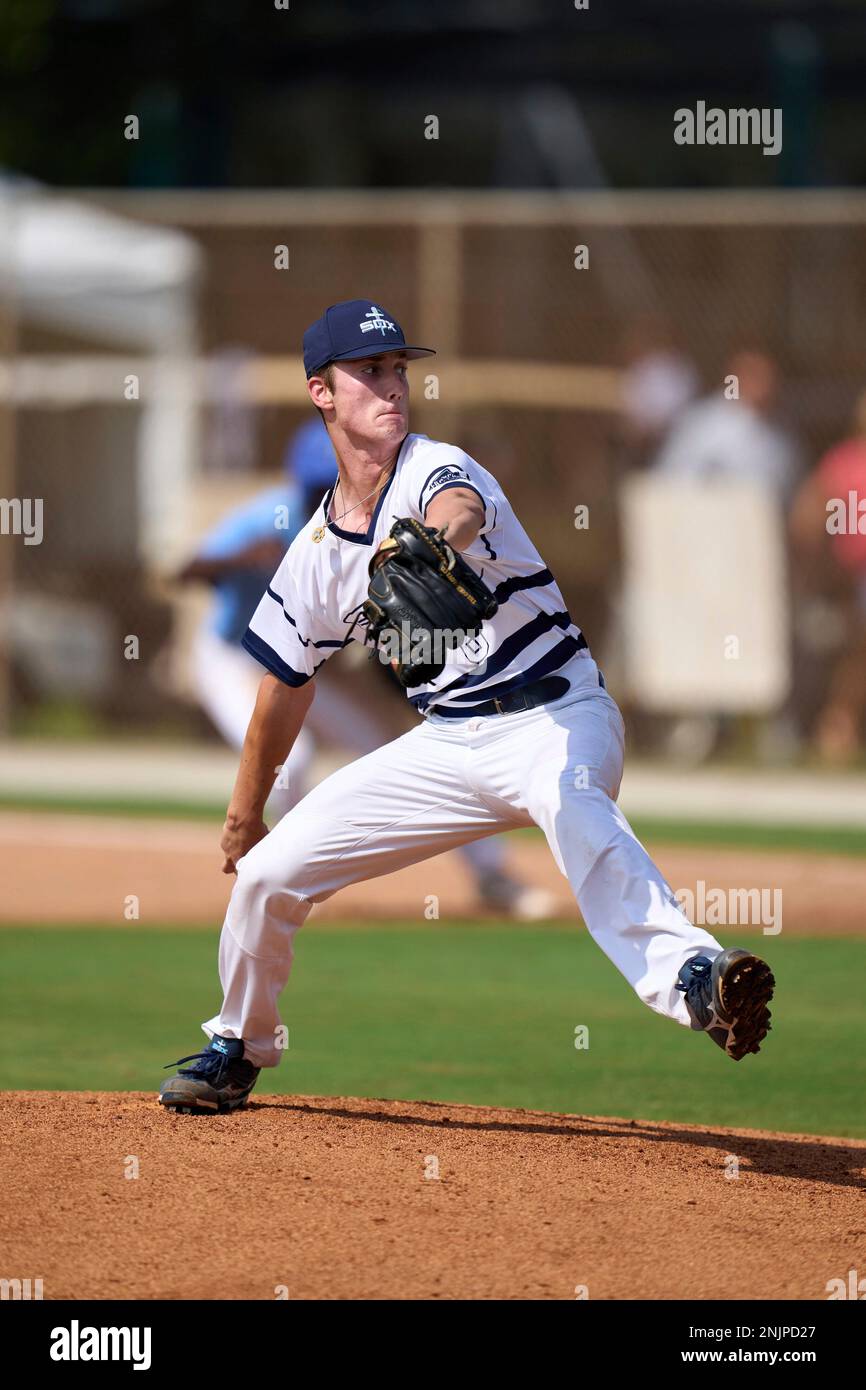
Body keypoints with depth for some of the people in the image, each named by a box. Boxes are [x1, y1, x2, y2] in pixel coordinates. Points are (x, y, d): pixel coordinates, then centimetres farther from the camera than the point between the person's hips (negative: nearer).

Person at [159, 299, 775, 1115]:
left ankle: (692, 979, -62)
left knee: (570, 802, -41)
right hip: (448, 741, 6)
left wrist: (434, 543, -64)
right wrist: (245, 816, 25)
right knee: (267, 872, 4)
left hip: (555, 716, -6)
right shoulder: (318, 549, 6)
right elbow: (286, 683, 19)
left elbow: (460, 511, -39)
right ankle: (236, 1049, 30)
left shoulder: (437, 470, -12)